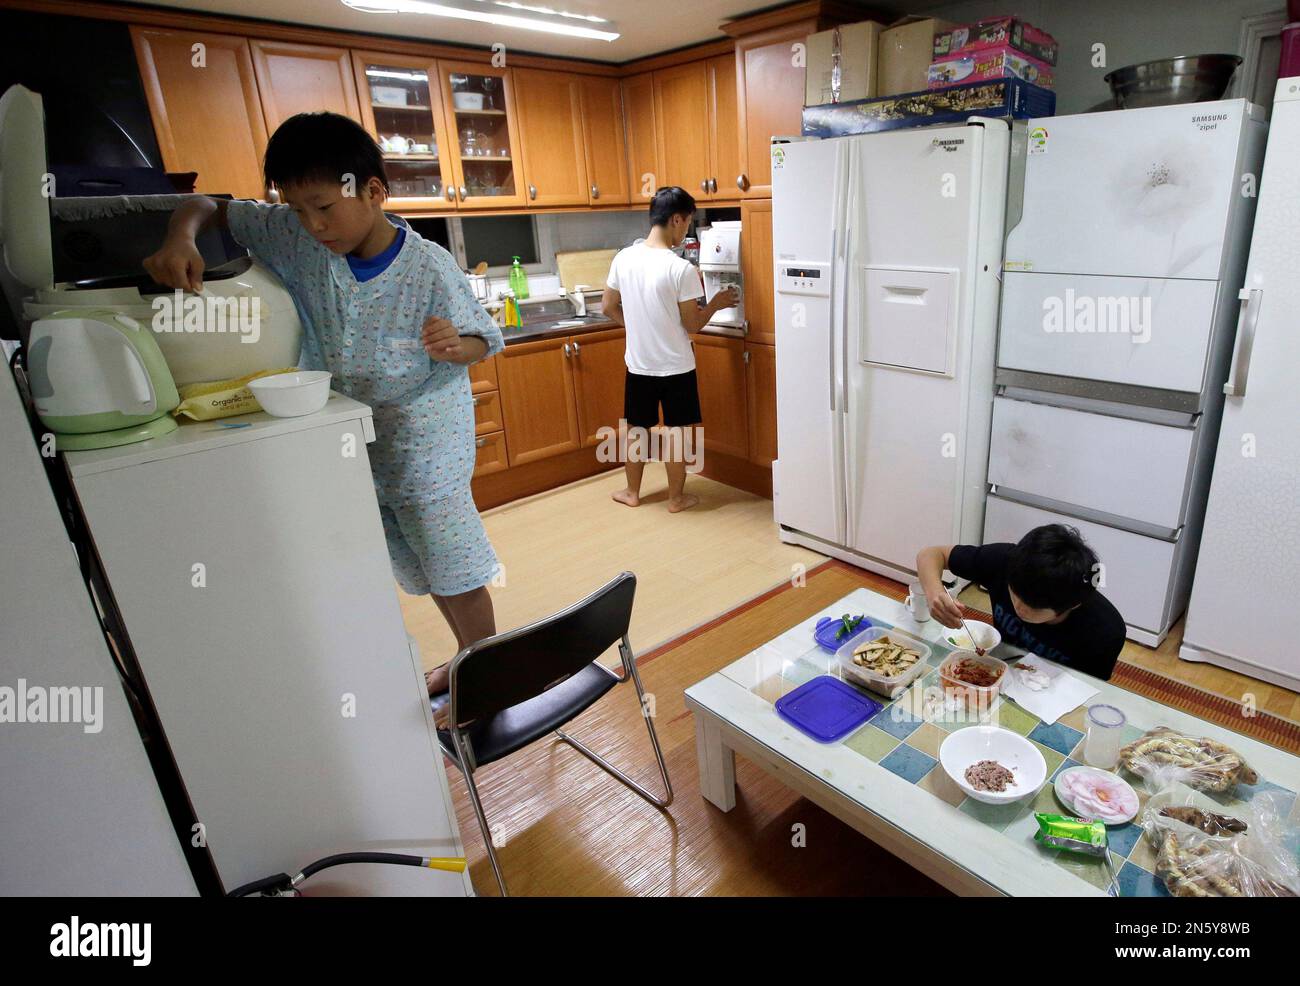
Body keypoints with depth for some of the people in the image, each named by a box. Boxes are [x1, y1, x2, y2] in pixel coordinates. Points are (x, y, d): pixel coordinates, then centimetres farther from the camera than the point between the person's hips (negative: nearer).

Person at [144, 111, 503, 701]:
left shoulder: (429, 268, -18)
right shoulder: (296, 238, -5)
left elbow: (480, 343, -10)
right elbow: (209, 207, 5)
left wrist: (453, 345, -33)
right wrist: (181, 239, -17)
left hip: (424, 442, -6)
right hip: (350, 439, 6)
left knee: (454, 570, 3)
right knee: (421, 569, 19)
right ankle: (466, 660, 40)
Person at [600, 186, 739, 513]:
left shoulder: (623, 258, -4)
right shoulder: (682, 268, -18)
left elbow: (608, 308, 6)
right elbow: (692, 325, -12)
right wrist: (716, 303, 5)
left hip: (638, 364, 4)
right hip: (675, 367, -4)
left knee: (635, 429, 17)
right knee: (674, 432, 9)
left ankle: (632, 492, 30)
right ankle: (676, 498, 21)